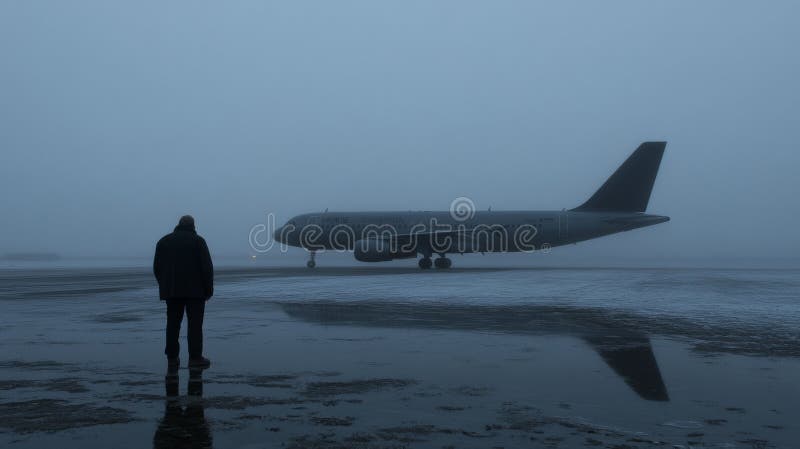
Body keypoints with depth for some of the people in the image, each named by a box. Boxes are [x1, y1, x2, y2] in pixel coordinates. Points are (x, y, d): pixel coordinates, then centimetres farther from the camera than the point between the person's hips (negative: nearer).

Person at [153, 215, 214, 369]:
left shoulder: (164, 241, 10)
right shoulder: (198, 241, -3)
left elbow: (157, 268, 11)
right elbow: (207, 266, -9)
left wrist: (165, 287, 17)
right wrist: (209, 289, -3)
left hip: (172, 290, 4)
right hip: (195, 290, -4)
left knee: (173, 323, 8)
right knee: (195, 324, -2)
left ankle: (172, 357, 8)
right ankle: (195, 358, -5)